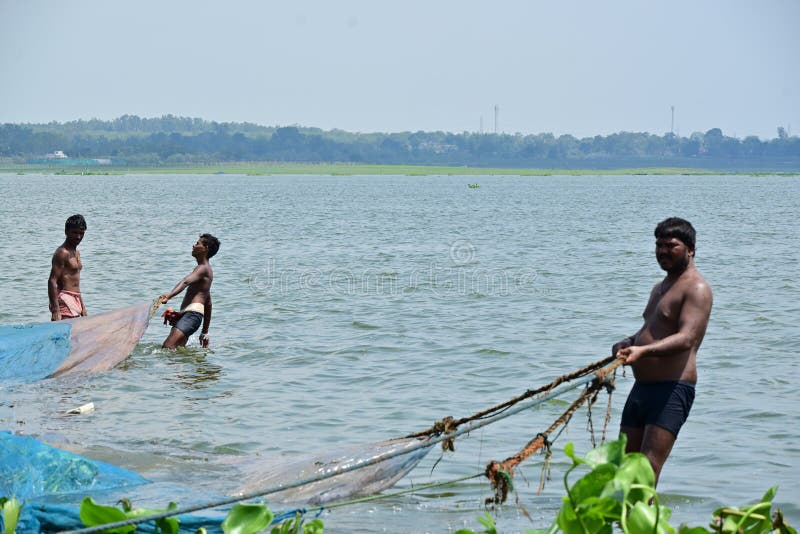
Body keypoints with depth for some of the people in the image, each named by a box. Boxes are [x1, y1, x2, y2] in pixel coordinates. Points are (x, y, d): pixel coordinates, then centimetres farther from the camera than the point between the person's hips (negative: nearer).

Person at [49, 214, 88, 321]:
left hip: (75, 301, 9)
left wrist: (82, 306, 24)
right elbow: (52, 281, -19)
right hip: (64, 300, -9)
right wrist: (55, 311, -26)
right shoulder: (62, 253, -12)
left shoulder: (76, 253, 17)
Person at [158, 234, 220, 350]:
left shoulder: (203, 268, -3)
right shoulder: (207, 270, 30)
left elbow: (186, 282, -26)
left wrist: (169, 295, -44)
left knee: (168, 347, -26)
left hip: (192, 312, -11)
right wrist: (205, 332, 34)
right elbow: (208, 305, 32)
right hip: (187, 314, 11)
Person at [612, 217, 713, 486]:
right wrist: (628, 343, 8)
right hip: (642, 387, 10)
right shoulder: (660, 288, 22)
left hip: (672, 390, -10)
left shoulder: (696, 288, -9)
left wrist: (643, 350, -39)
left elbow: (686, 339, -24)